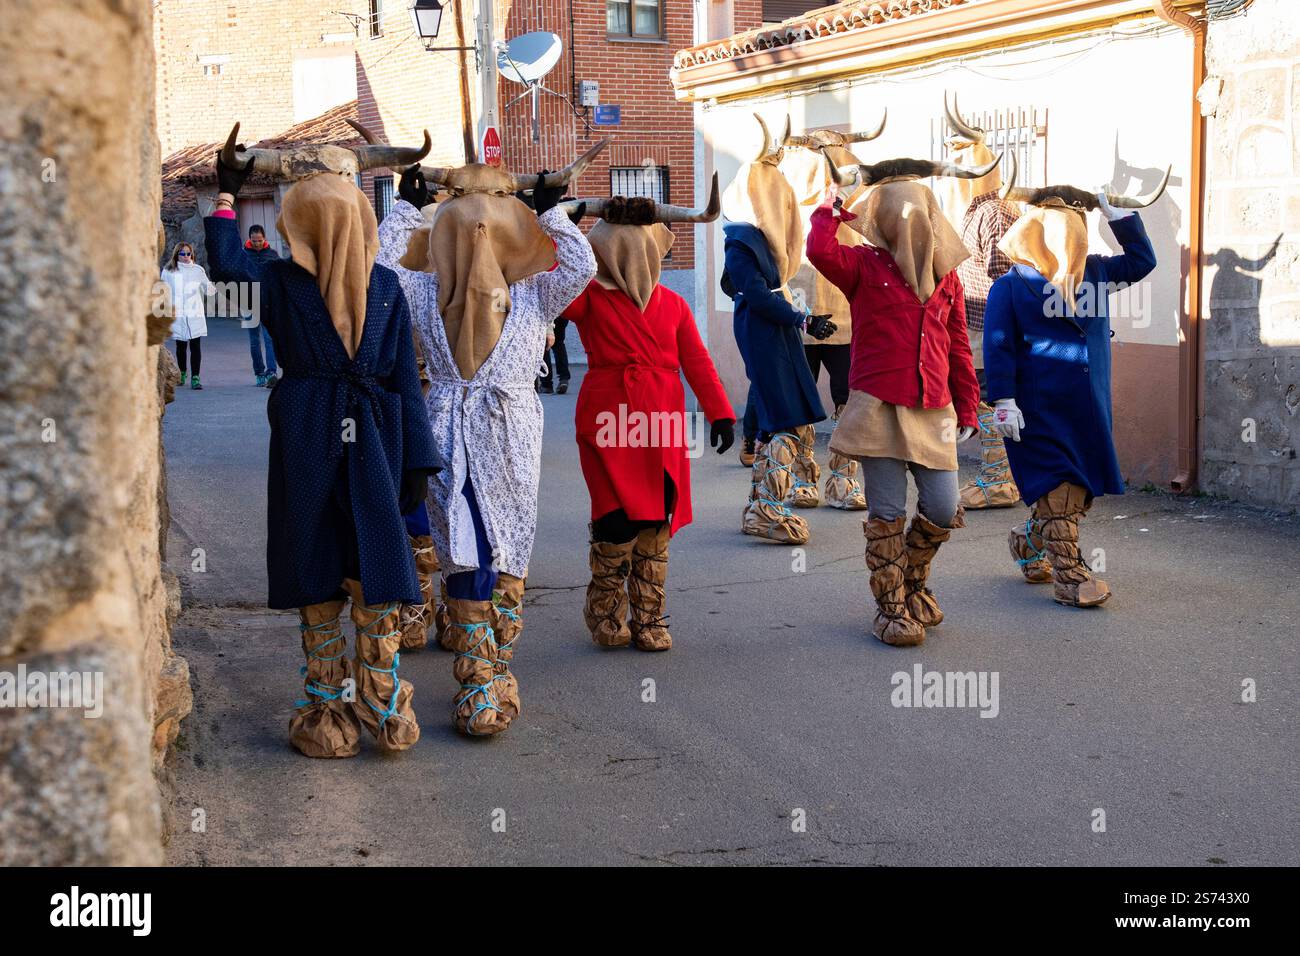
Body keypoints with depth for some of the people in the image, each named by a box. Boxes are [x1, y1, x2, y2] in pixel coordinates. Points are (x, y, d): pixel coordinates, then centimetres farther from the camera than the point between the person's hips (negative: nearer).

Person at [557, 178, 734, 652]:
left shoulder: (672, 304, 12)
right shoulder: (590, 298, 4)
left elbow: (697, 362, 10)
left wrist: (719, 413, 3)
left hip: (661, 426, 3)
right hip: (609, 422, -3)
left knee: (656, 525, 5)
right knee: (621, 519, -10)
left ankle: (649, 621, 17)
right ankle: (604, 611, 12)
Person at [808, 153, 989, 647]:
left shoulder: (946, 276, 12)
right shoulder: (865, 265, 0)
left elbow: (959, 349, 15)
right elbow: (821, 251, -23)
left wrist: (967, 411, 13)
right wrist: (832, 205, -6)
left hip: (933, 412, 4)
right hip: (879, 408, -4)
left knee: (943, 510, 2)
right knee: (887, 513, 0)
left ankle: (913, 580, 30)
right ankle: (891, 606, 16)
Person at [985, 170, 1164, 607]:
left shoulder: (1095, 273, 12)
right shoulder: (1012, 284, -6)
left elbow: (1142, 260, 23)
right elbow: (998, 346, -8)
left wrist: (1120, 216, 13)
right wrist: (1003, 399, -13)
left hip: (1087, 409, 6)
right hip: (1038, 409, -6)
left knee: (1084, 489, 9)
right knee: (1058, 488, -6)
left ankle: (1028, 540, 31)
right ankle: (1069, 575, 0)